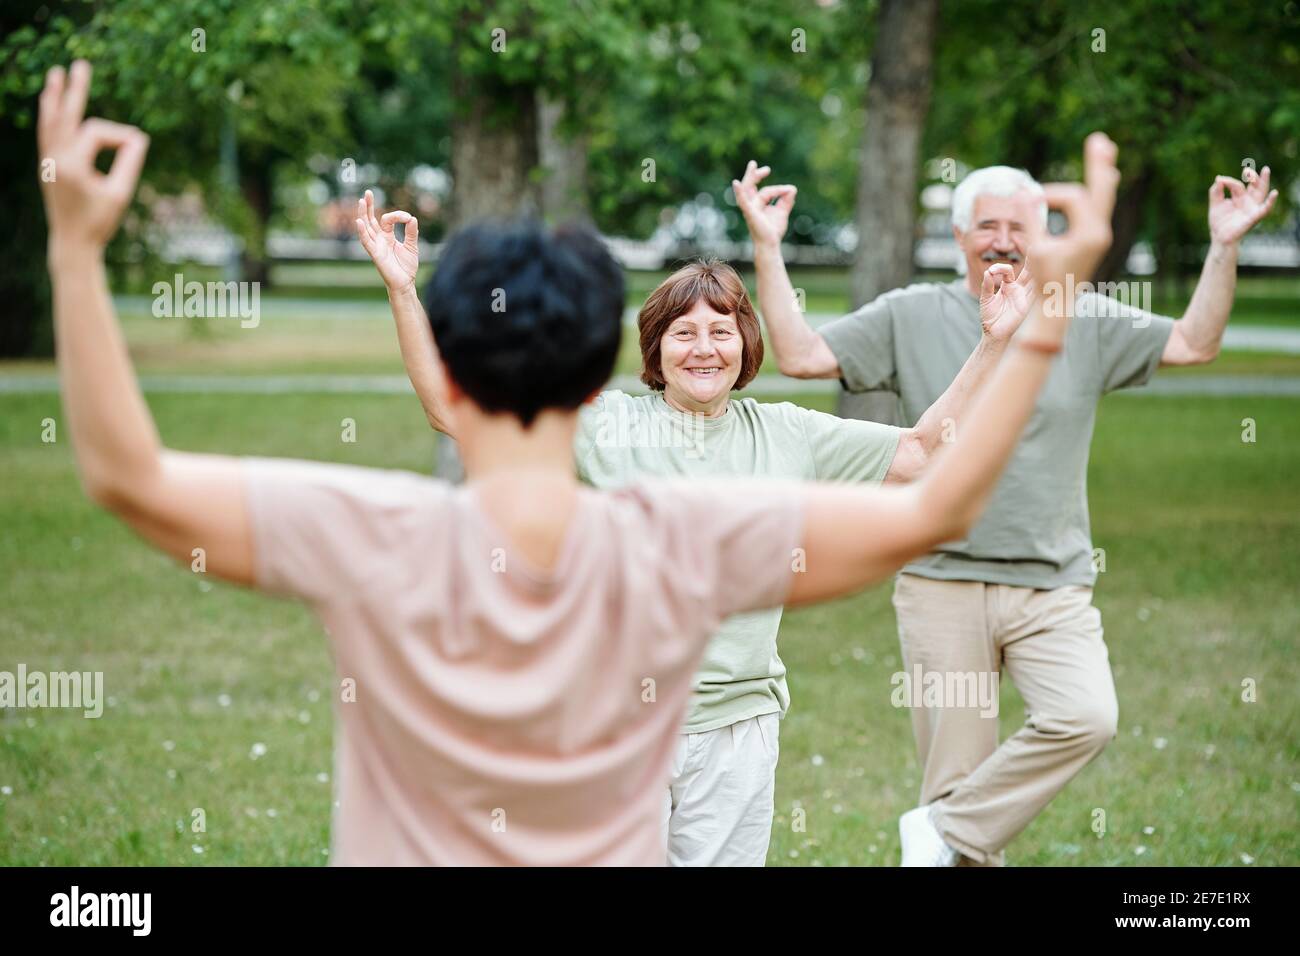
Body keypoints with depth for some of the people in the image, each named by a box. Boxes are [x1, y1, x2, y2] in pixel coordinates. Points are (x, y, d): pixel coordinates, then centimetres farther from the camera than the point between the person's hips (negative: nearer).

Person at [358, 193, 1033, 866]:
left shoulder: (787, 435, 9)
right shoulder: (600, 424, 1)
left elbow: (920, 452, 13)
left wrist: (993, 344, 8)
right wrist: (403, 290, -9)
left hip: (737, 724, 2)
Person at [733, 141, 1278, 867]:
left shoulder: (1085, 319, 7)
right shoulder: (912, 317, 5)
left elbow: (1193, 343, 3)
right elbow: (801, 355, 0)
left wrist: (1225, 247, -7)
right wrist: (768, 249, -6)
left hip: (1053, 587, 1)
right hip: (942, 583, 0)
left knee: (1088, 717, -24)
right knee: (956, 770, 0)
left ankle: (945, 832, -9)